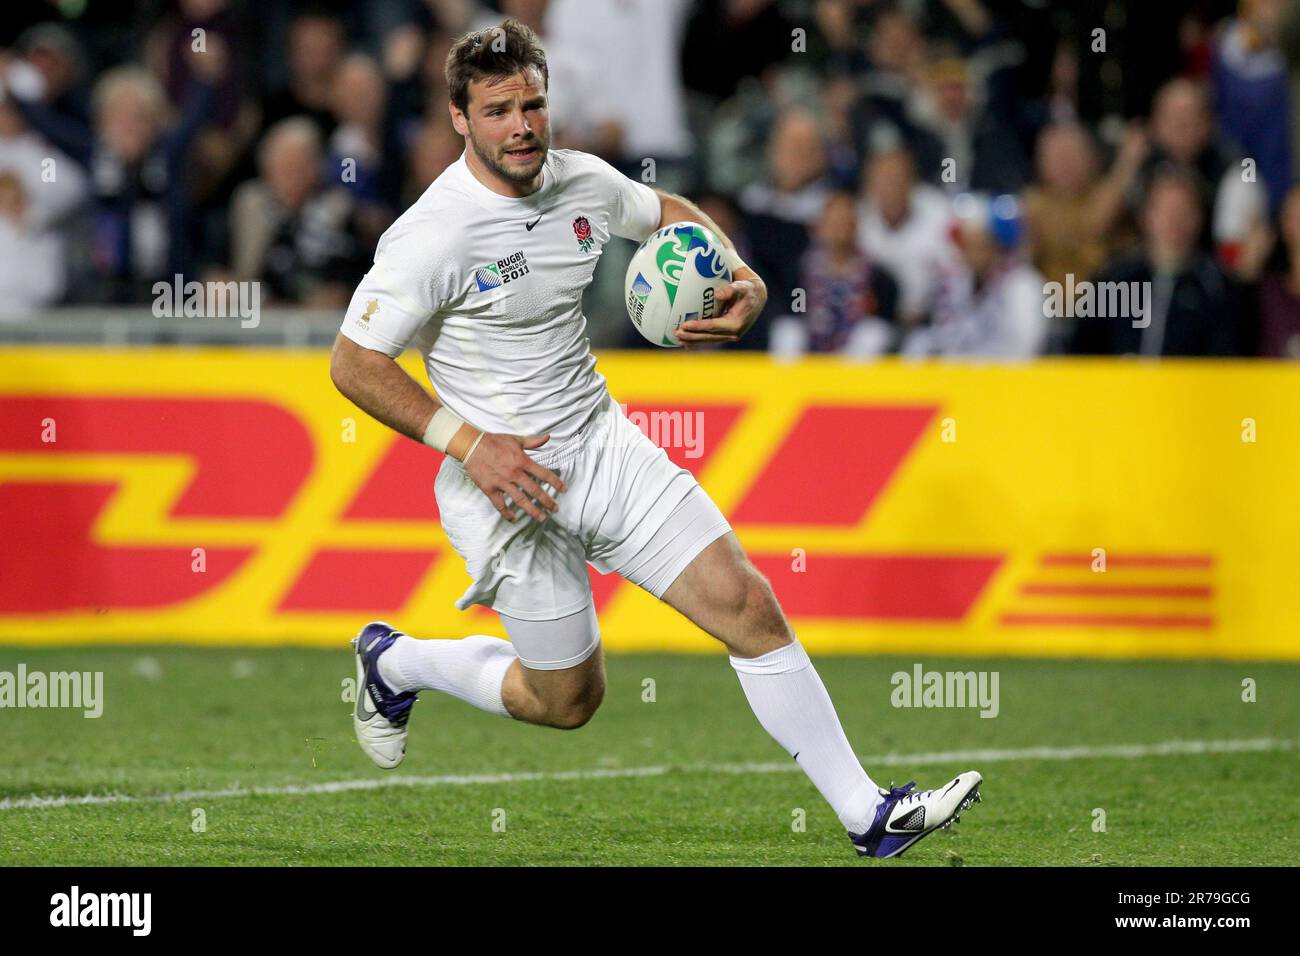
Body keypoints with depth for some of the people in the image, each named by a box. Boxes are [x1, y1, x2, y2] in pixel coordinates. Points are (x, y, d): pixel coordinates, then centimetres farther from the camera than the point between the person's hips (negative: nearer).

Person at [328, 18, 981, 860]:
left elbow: (667, 212, 21)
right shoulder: (431, 236, -20)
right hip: (501, 477, -5)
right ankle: (395, 662, 33)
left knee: (747, 604, -6)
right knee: (569, 700, 6)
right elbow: (354, 363, -16)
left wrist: (746, 282, 2)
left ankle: (868, 817, -1)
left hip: (600, 440, 5)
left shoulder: (584, 183, -2)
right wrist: (469, 443, -23)